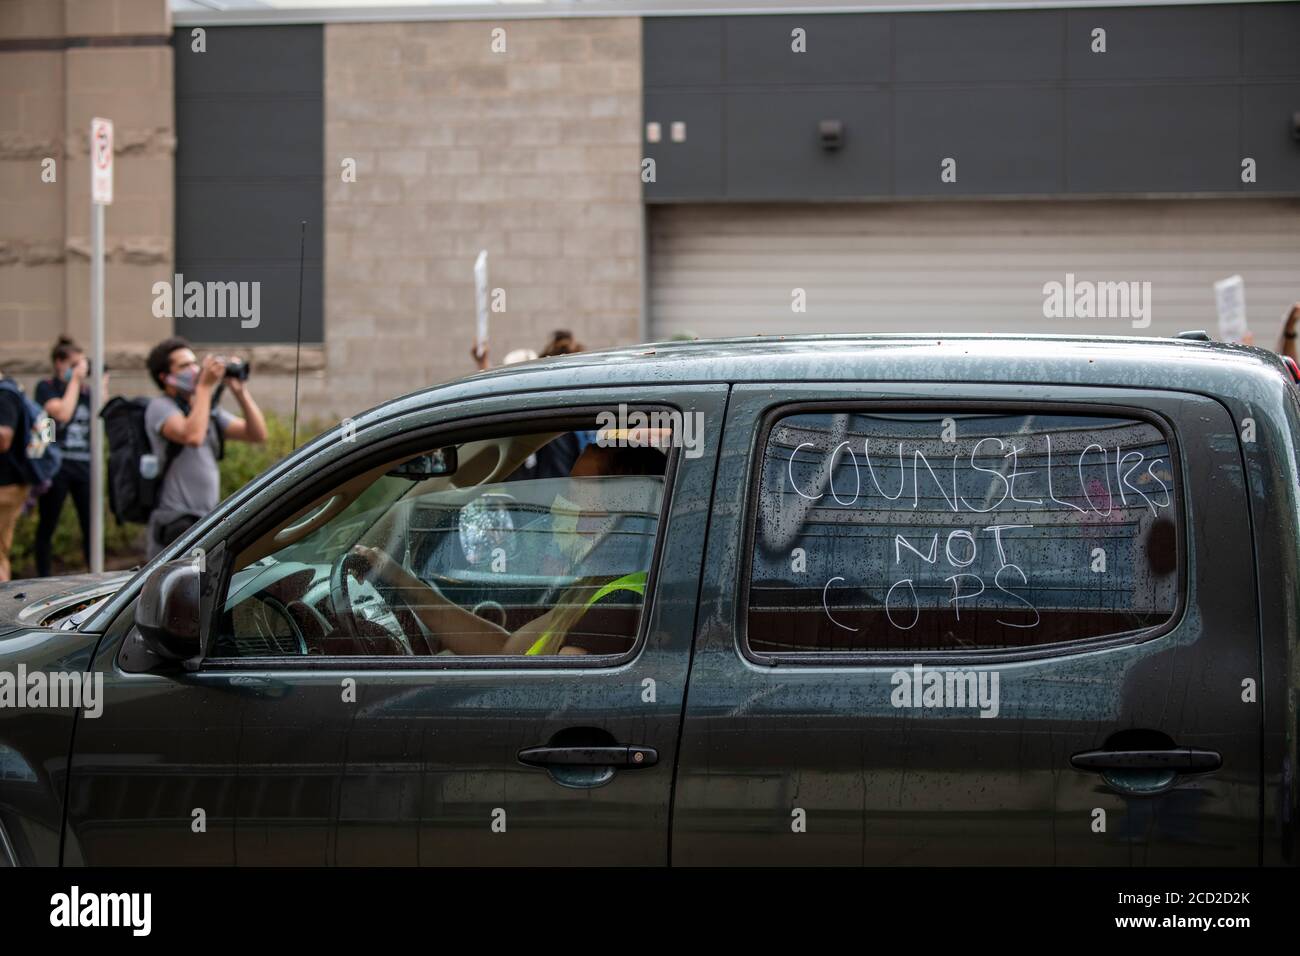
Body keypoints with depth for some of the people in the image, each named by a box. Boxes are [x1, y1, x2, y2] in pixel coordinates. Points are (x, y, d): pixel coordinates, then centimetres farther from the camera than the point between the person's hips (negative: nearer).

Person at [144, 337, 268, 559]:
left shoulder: (209, 410, 18)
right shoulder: (161, 407, -4)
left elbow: (258, 434, 10)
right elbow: (192, 436, -24)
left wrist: (239, 391, 1)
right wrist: (205, 387, -15)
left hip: (211, 523, 8)